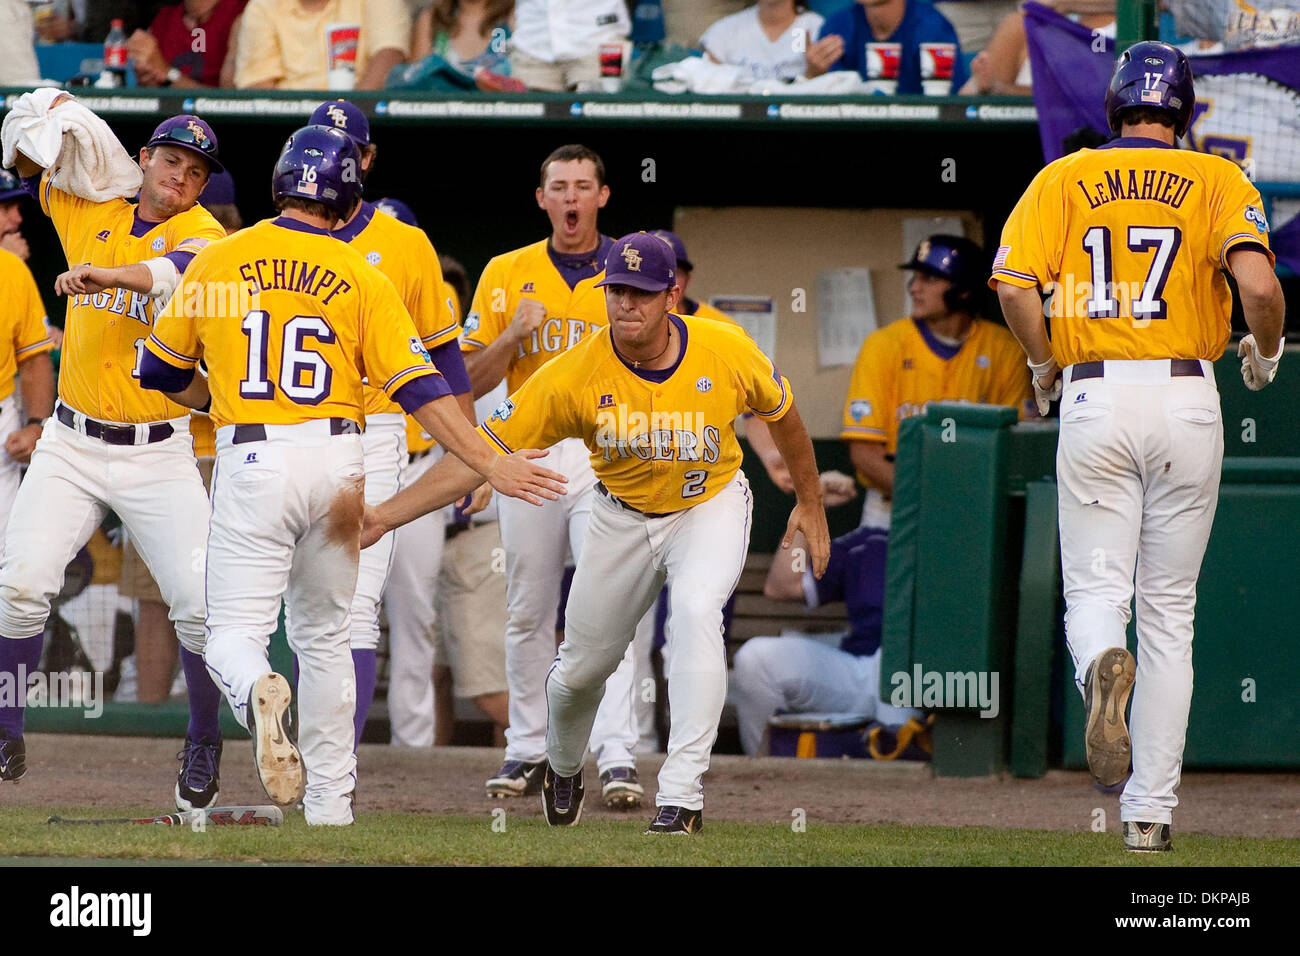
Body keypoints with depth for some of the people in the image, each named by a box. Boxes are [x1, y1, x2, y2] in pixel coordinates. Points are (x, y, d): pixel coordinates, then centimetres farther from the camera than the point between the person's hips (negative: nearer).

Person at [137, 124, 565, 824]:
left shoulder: (218, 262, 3)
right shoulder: (361, 278, 2)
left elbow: (161, 371, 13)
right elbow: (420, 388, -6)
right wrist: (490, 465, -6)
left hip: (251, 459, -2)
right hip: (335, 462, 2)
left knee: (234, 635, 0)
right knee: (323, 635, 18)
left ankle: (257, 692, -37)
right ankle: (330, 805, 19)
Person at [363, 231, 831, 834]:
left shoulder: (728, 353, -24)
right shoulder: (574, 376, -26)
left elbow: (781, 412, -1)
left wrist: (810, 503, 10)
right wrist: (384, 515, -33)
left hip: (709, 507, -2)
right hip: (622, 516, 2)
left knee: (696, 614, -30)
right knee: (583, 665, 9)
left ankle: (681, 795, -29)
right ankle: (563, 769, 44)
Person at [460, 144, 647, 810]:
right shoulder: (507, 274, 9)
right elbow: (474, 380, 7)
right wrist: (514, 334, -10)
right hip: (529, 457, 2)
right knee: (528, 612, 8)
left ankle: (617, 756, -20)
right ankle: (528, 751, 18)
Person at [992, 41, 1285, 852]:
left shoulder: (1064, 179, 6)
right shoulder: (1217, 180, 3)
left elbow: (1013, 283, -8)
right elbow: (1258, 282, -14)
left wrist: (1044, 363, 9)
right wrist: (1266, 351, 7)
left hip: (1095, 398, 0)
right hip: (1187, 398, 0)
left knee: (1096, 586, 5)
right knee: (1169, 607, 9)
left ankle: (1101, 664, -33)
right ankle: (1150, 810, 8)